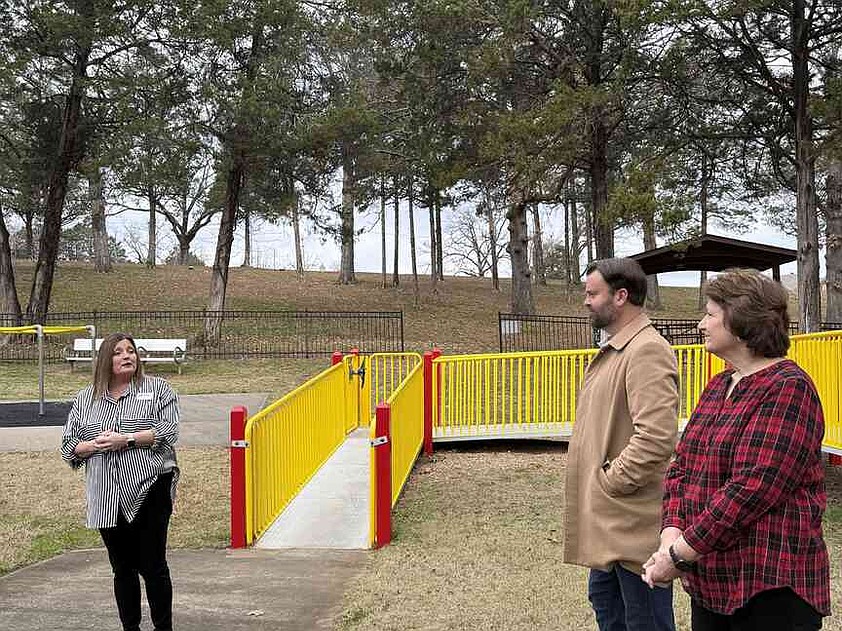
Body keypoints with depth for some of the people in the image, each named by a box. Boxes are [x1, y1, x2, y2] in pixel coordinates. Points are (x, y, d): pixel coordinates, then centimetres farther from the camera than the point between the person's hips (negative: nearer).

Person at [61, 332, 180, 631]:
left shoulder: (158, 389, 4)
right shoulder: (85, 398, 12)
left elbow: (168, 430, -9)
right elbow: (68, 447, 11)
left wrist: (127, 440, -15)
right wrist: (94, 445, -9)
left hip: (149, 491, -3)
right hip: (106, 499, 3)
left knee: (153, 566, 1)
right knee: (122, 569, 12)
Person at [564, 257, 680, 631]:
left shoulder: (647, 351, -19)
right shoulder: (612, 349, 14)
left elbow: (656, 437, -29)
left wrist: (612, 481, -19)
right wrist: (597, 480, 15)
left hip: (634, 522, -10)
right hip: (608, 518, 10)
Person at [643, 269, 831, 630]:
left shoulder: (787, 387, -13)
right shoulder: (718, 386, 14)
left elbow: (753, 487, -22)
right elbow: (682, 467, 11)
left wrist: (680, 553, -19)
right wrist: (671, 534, -6)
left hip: (770, 587, -8)